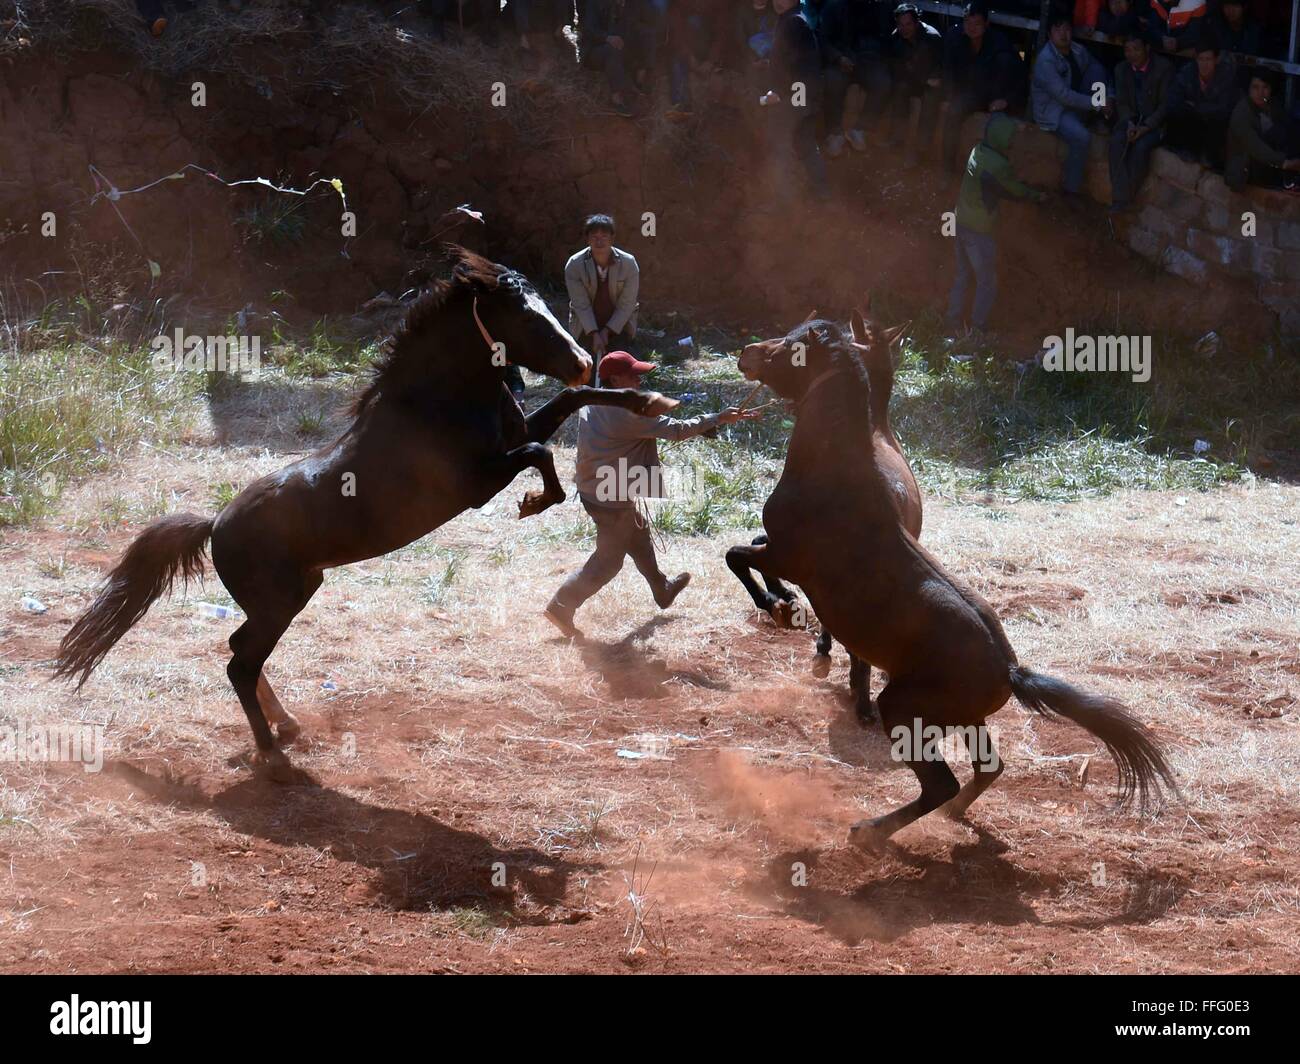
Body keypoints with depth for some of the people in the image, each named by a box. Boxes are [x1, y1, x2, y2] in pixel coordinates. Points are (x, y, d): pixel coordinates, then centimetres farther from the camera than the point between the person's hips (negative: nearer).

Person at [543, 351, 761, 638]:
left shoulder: (591, 405, 0)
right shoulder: (629, 413, -26)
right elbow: (676, 430, -23)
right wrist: (718, 419, -15)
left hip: (592, 490, 10)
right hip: (613, 500, -10)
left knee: (639, 534, 28)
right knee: (608, 562, 4)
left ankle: (662, 590, 45)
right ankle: (561, 607, 8)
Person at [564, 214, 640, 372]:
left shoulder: (628, 263, -15)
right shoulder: (574, 264, -15)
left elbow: (626, 304, -11)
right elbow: (581, 304, -14)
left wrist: (607, 331, -17)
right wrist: (594, 334, -21)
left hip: (618, 325, 0)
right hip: (586, 327, 0)